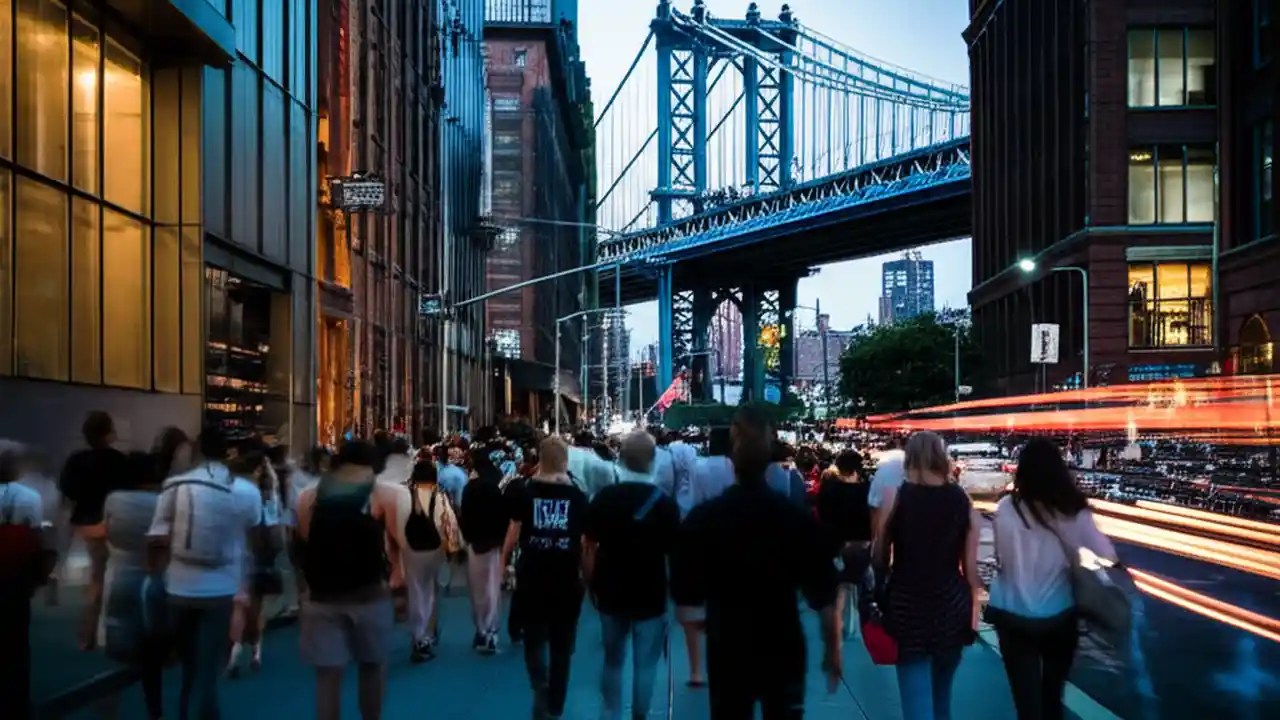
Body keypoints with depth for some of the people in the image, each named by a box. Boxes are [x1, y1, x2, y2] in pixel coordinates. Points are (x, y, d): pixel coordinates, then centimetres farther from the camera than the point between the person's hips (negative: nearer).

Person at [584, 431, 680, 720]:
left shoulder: (603, 498, -4)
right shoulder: (664, 503, -11)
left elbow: (590, 547, -1)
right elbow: (674, 553, -8)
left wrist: (591, 584, 11)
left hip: (611, 592, 3)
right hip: (650, 594, -3)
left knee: (613, 660, 17)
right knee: (645, 664, 8)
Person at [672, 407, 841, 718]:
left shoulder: (702, 518, -9)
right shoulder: (797, 517, -8)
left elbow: (684, 593, -2)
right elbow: (823, 594, -5)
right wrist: (832, 648, 6)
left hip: (727, 650, 0)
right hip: (784, 648, 0)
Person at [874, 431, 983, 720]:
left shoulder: (896, 497, -7)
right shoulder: (962, 500, -2)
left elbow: (880, 556, -1)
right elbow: (970, 563, 0)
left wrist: (880, 594, 14)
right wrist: (973, 608, 11)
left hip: (907, 605, -3)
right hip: (951, 606, 3)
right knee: (941, 696, 23)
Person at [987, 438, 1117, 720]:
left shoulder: (1007, 508, -14)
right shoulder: (1074, 512, -12)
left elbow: (1002, 558, -9)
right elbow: (1106, 558, -5)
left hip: (1014, 617, -2)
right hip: (1060, 617, 2)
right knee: (1053, 696, 23)